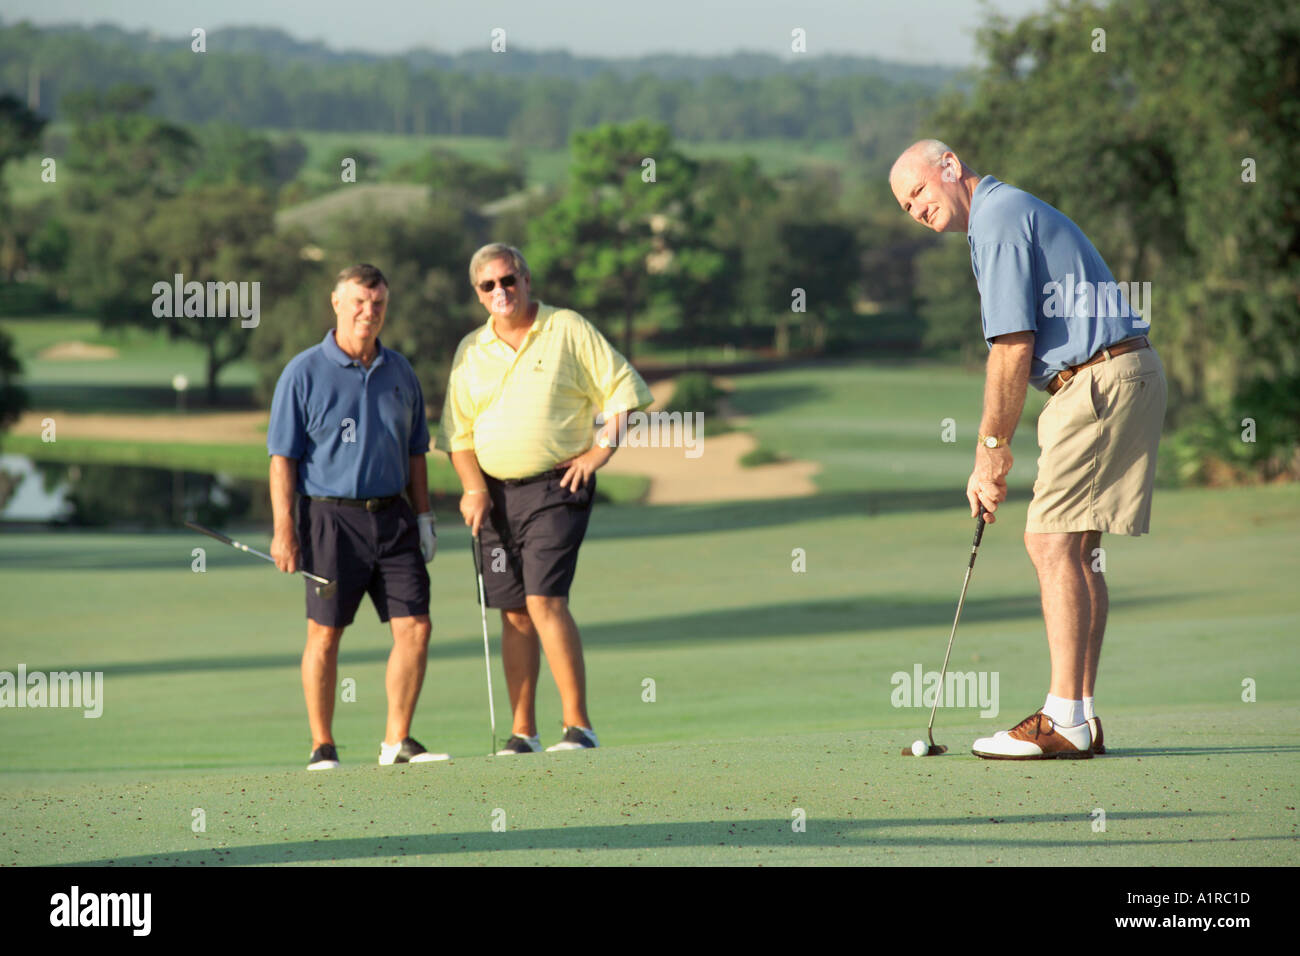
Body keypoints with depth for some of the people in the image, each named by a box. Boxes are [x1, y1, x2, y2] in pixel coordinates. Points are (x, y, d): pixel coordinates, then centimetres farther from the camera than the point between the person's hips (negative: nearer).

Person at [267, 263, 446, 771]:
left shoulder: (399, 372, 12)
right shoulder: (305, 373, -3)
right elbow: (283, 456, -4)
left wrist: (424, 517, 14)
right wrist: (284, 530, -10)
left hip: (392, 515, 4)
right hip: (331, 517, -4)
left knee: (415, 627, -2)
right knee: (325, 634, 0)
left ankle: (397, 741, 7)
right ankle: (322, 748, 9)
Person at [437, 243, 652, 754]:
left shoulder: (568, 330, 0)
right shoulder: (471, 350, 11)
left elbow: (623, 387, 1)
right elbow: (459, 432, 13)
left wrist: (601, 450, -8)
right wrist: (473, 488, -1)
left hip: (556, 486, -4)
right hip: (495, 492, 4)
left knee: (545, 599, -17)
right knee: (514, 613, 4)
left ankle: (577, 724, -14)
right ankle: (522, 731, 8)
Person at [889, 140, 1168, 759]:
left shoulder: (998, 217, -9)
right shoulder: (1009, 214, 22)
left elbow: (1013, 346, -14)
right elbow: (1024, 349, 23)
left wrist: (991, 447, -8)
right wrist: (995, 453, 18)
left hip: (1101, 381, -10)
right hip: (1113, 377, 10)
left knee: (1053, 541, -11)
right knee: (1075, 549, 9)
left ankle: (1065, 721, -14)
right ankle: (1081, 717, 8)